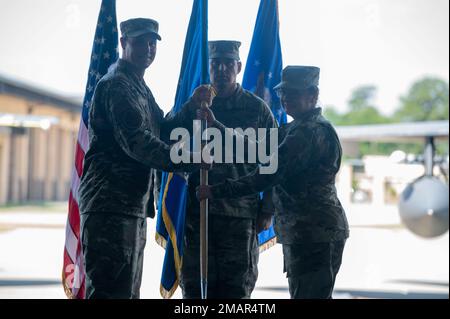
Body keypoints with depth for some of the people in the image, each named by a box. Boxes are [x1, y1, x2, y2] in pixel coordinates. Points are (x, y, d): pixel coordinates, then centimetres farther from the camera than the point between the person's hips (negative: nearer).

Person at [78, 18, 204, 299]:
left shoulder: (140, 87, 22)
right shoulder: (117, 85, -10)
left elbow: (163, 130, 21)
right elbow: (137, 142, -20)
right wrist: (191, 162, -18)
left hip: (134, 206, 11)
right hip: (111, 204, -11)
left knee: (128, 291, 15)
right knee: (114, 290, -14)